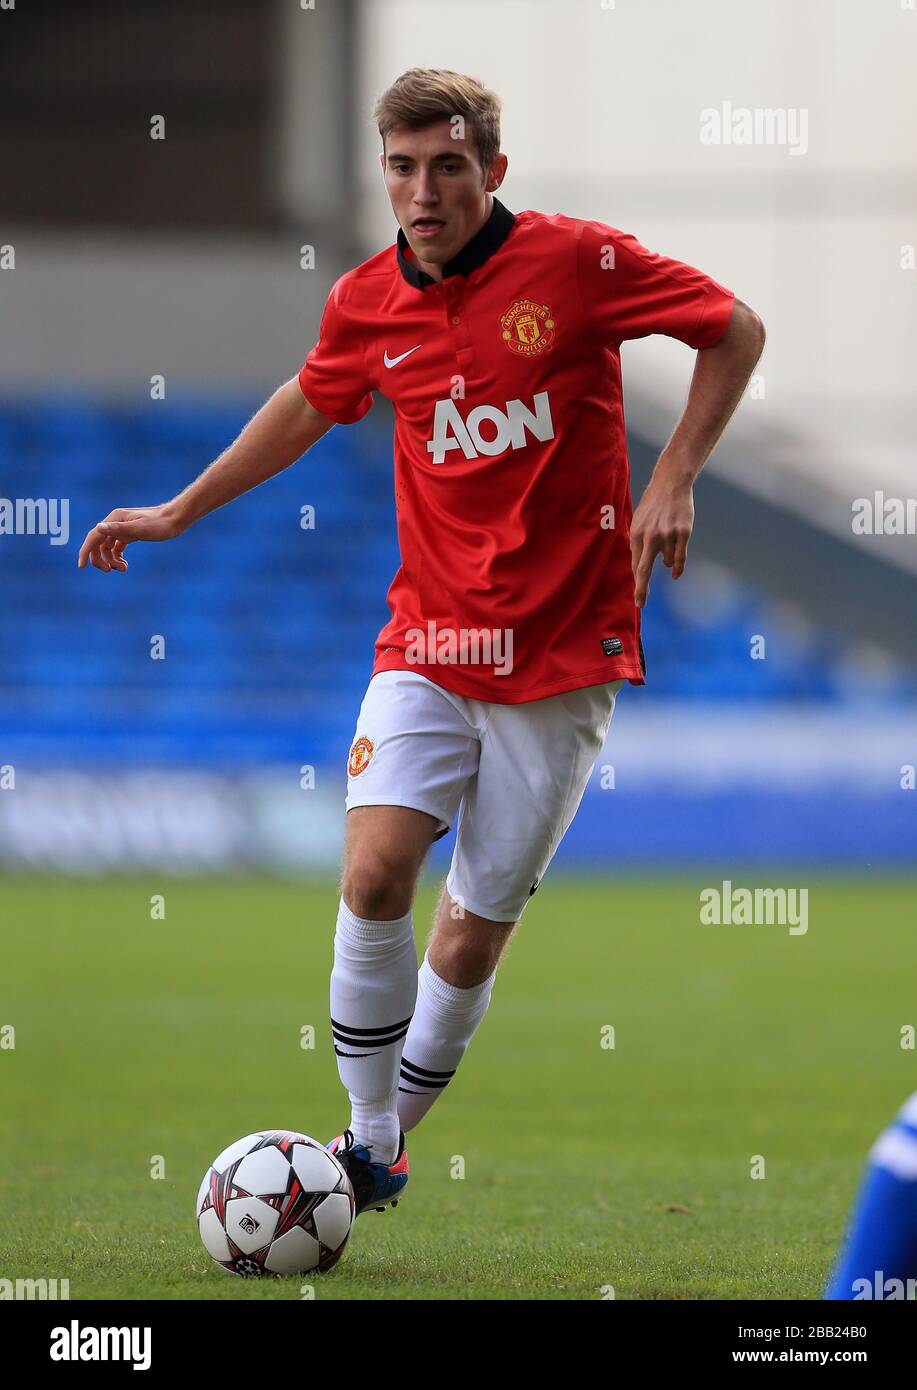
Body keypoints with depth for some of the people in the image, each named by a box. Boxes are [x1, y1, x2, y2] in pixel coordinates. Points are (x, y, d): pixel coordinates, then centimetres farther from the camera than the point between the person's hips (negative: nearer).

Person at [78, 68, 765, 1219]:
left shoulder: (577, 261, -9)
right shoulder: (367, 303, 2)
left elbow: (736, 331, 3)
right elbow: (311, 403, 24)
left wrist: (674, 479, -4)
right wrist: (180, 510, 28)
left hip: (563, 654, -2)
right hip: (428, 641, 2)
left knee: (477, 927, 1)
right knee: (375, 869, -18)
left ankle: (402, 1127, 22)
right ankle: (367, 1140, -3)